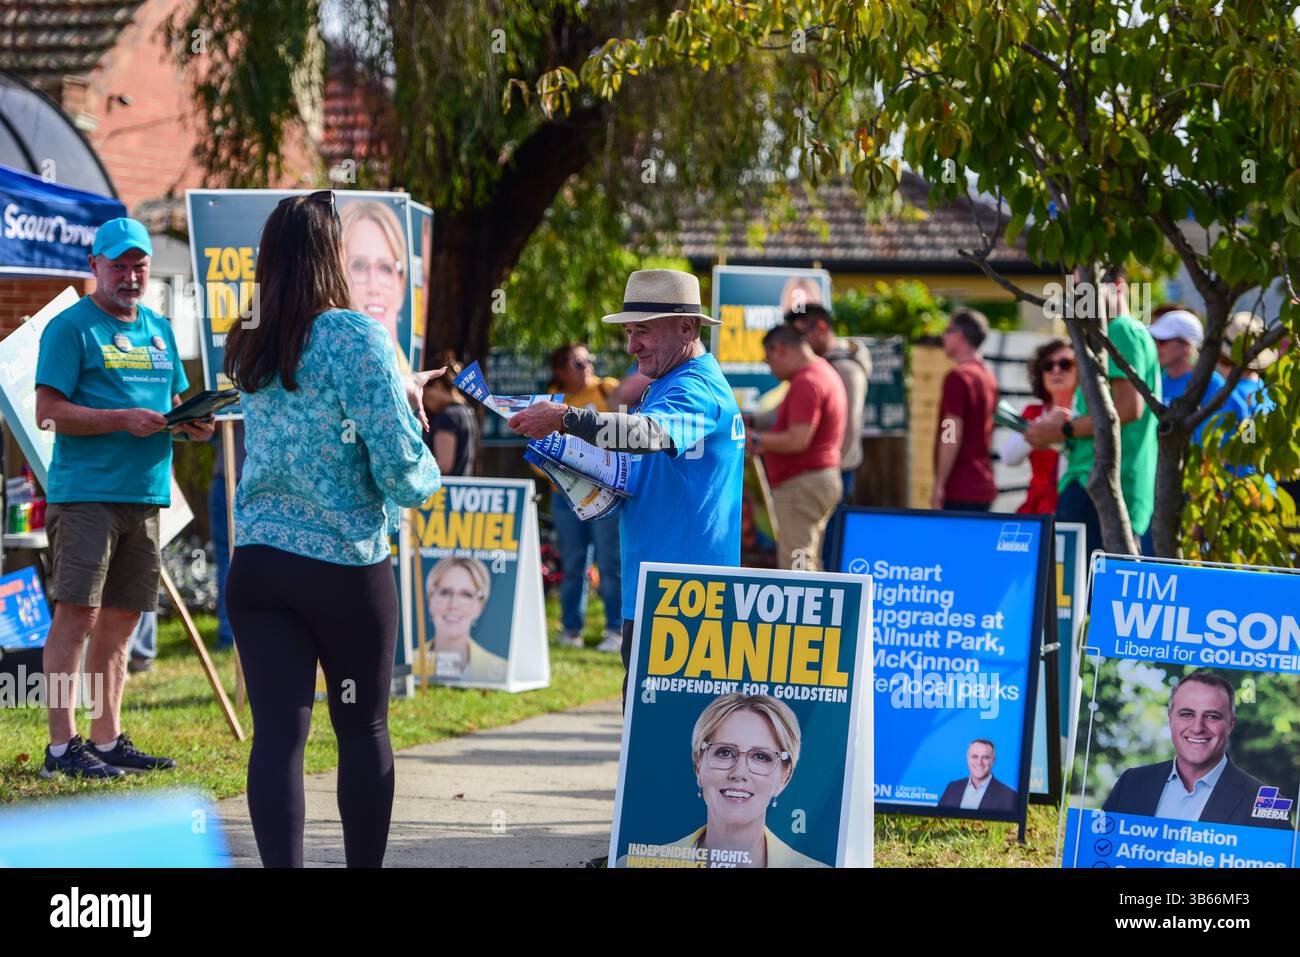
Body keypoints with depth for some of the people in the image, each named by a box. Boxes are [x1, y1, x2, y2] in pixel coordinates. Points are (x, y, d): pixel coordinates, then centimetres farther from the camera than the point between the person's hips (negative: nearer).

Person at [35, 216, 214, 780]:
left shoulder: (158, 329, 19)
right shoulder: (71, 327, -4)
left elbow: (175, 401, 25)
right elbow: (48, 412, -10)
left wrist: (192, 423, 2)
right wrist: (123, 420, -20)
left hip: (144, 495, 7)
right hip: (85, 494, -7)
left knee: (121, 620, 10)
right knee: (77, 615, -10)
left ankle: (107, 739, 17)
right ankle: (62, 746, -9)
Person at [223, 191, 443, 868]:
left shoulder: (251, 350, 8)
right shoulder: (355, 336, -12)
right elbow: (398, 465, -14)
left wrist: (398, 391, 35)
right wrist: (425, 476, 7)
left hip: (257, 564, 4)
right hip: (347, 566, -4)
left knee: (277, 734, -2)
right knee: (364, 731, 11)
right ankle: (365, 864, 20)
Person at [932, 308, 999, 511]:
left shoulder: (958, 377, -11)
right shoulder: (988, 376, 16)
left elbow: (953, 436, -17)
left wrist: (939, 485, -14)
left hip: (961, 488, -9)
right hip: (983, 486, 9)